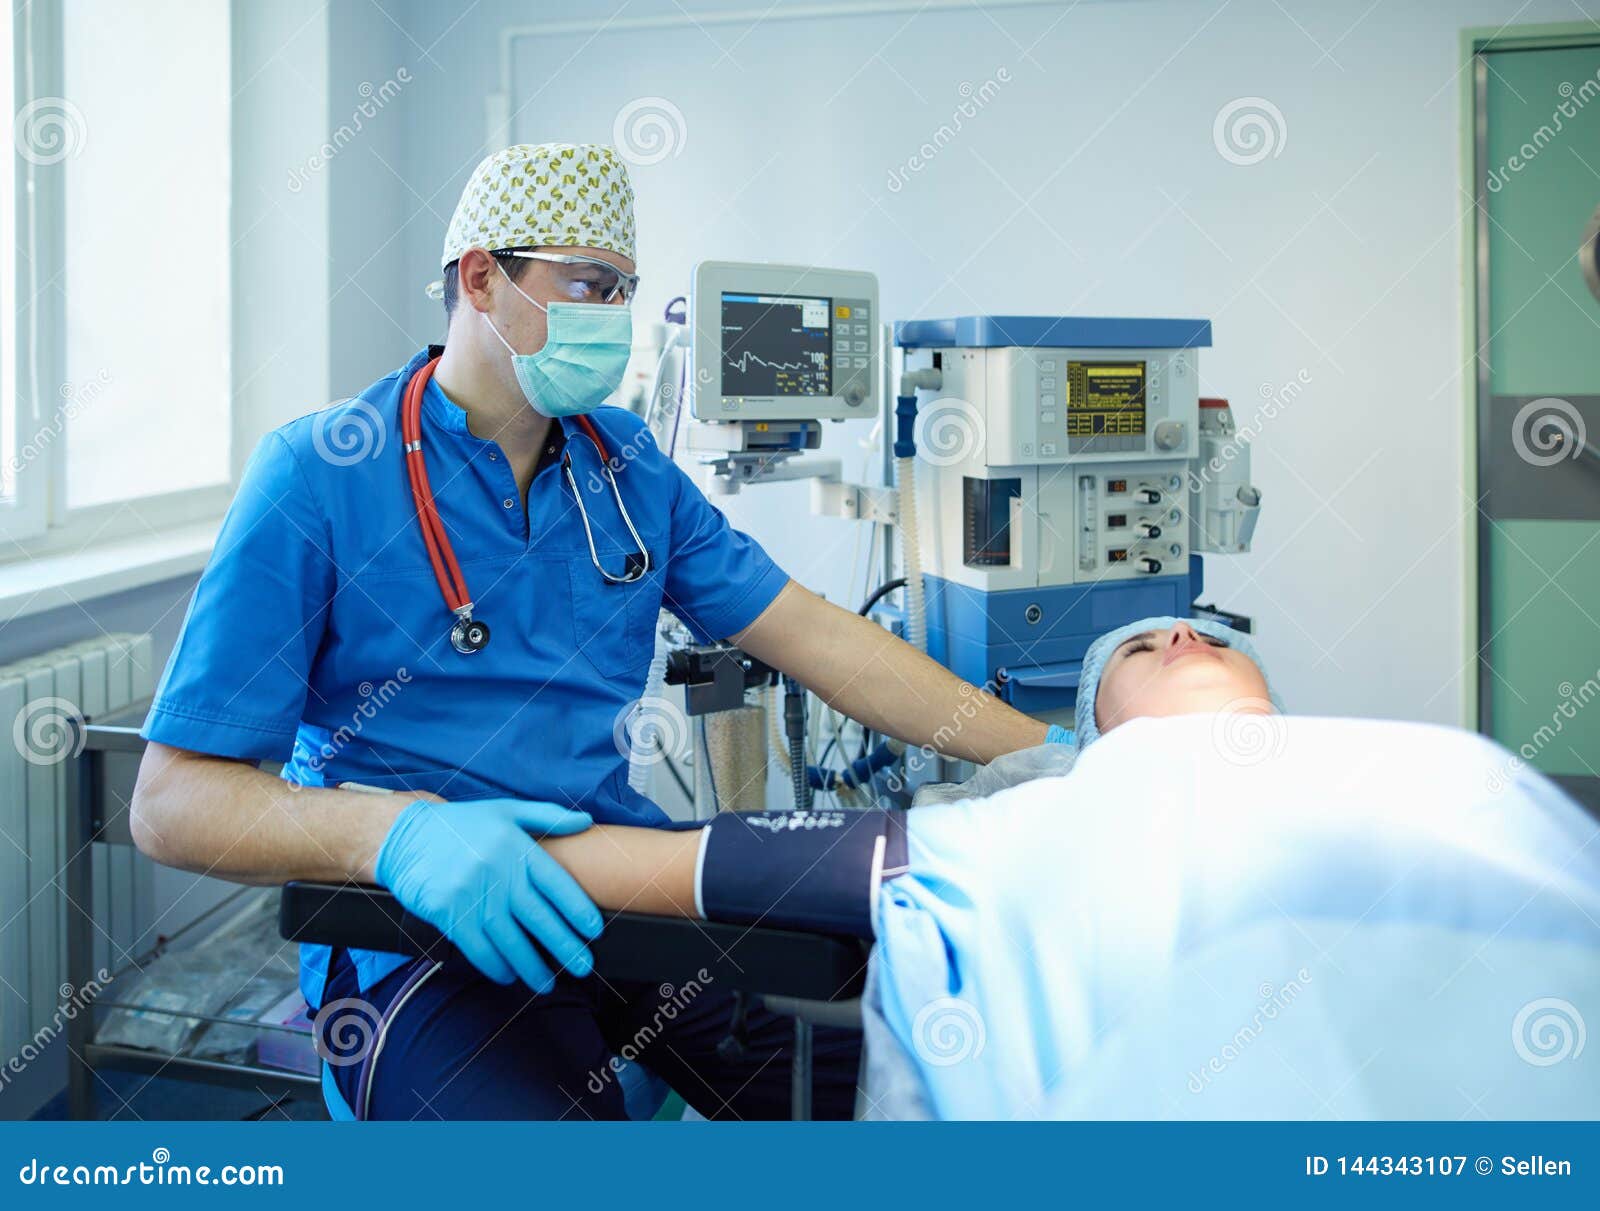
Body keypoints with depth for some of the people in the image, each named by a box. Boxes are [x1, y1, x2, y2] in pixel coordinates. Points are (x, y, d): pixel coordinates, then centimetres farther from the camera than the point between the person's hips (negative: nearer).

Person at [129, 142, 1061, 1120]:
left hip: (625, 884, 6)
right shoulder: (317, 478, -7)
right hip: (424, 940, -6)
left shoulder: (627, 464, 11)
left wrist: (1045, 754, 0)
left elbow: (816, 638, 9)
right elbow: (172, 802, -10)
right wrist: (399, 833, -29)